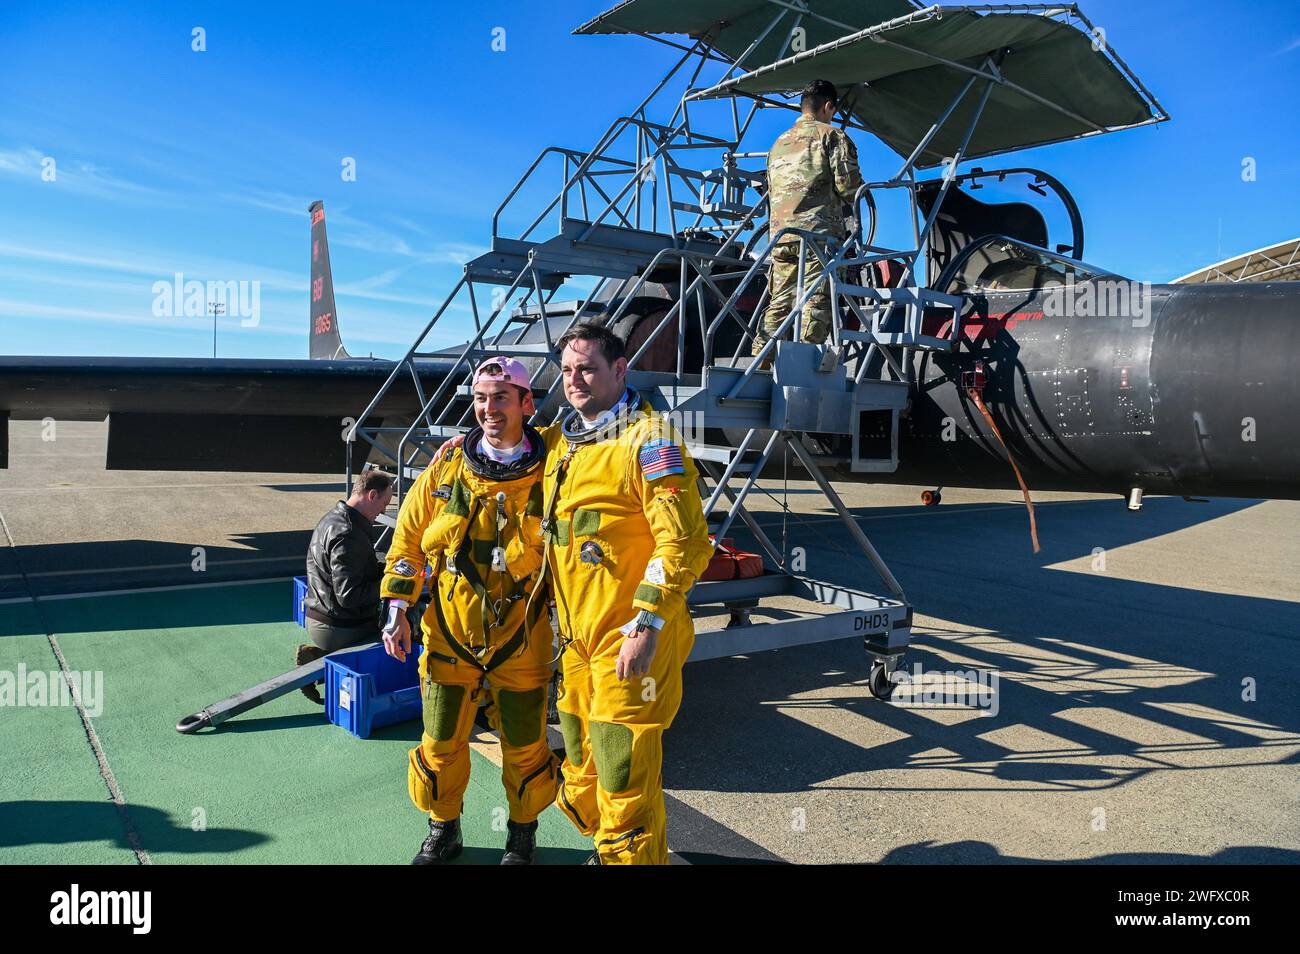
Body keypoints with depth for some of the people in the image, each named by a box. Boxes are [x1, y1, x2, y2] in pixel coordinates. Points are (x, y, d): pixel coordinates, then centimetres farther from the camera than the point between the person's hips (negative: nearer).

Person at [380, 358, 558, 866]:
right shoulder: (447, 466, -4)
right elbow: (409, 538, 5)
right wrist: (397, 608, 1)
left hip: (520, 638, -1)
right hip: (449, 632, 2)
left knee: (524, 746, 10)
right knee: (440, 743, 11)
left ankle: (522, 834, 34)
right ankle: (443, 831, 36)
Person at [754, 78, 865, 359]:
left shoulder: (779, 143, 26)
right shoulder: (830, 135, 5)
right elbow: (847, 183, -5)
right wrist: (846, 201, 15)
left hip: (779, 233, 6)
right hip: (818, 230, -6)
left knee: (778, 303, 6)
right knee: (816, 299, -10)